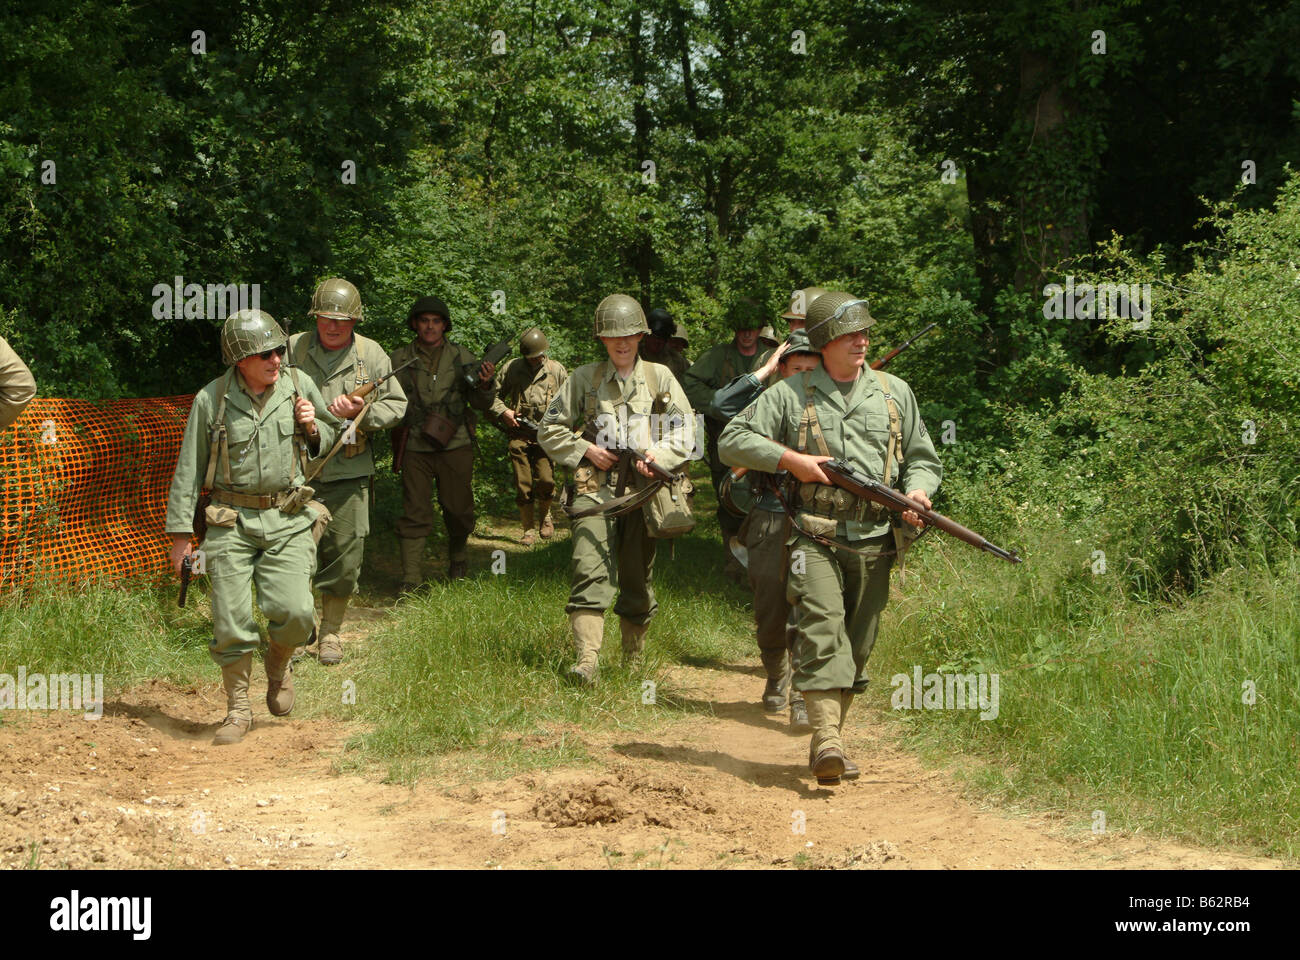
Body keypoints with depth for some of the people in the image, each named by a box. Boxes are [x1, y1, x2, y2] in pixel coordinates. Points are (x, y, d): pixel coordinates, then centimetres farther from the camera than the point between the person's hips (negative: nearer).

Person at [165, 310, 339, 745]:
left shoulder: (299, 386, 3)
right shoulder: (211, 399, -2)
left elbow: (332, 437, 19)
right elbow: (189, 469, 4)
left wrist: (313, 428, -5)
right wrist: (181, 532, 3)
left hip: (288, 520, 1)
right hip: (232, 522, -1)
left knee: (294, 611, -15)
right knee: (231, 622, -5)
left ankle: (279, 662, 19)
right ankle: (238, 709, 13)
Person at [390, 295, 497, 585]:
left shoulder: (462, 357, 6)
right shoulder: (400, 359, 5)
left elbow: (481, 405, 5)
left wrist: (484, 385, -16)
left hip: (455, 445, 1)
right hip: (415, 447, -1)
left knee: (458, 511, 8)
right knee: (415, 514, -5)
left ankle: (458, 561, 34)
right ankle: (410, 581, -5)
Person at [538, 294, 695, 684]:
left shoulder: (659, 377, 10)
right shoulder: (584, 378, 8)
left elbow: (686, 431, 9)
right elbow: (550, 430, 12)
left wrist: (659, 455, -9)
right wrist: (585, 450, -4)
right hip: (596, 490, -1)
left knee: (638, 583, 8)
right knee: (590, 574, -16)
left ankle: (633, 663, 22)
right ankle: (586, 663, -22)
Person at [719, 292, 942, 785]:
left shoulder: (894, 392, 13)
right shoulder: (790, 395, 4)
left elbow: (923, 457, 18)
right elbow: (732, 441, 3)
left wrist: (918, 490, -4)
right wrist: (791, 459, -9)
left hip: (873, 541, 3)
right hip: (815, 537, -3)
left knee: (857, 646, 6)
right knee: (822, 629, -19)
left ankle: (830, 740, 19)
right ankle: (827, 740, -26)